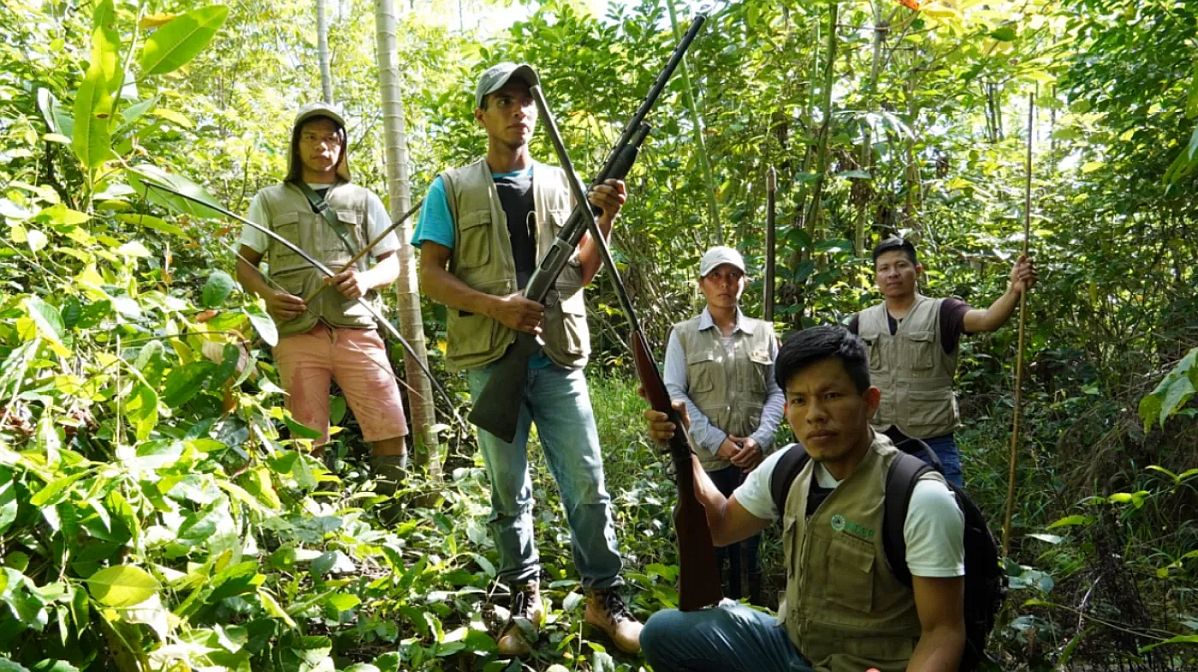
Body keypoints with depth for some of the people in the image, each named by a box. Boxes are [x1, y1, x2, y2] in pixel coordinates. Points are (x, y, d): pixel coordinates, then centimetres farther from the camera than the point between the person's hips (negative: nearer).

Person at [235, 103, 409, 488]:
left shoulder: (363, 200, 17)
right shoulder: (270, 200, 16)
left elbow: (392, 263, 14)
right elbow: (245, 263, 16)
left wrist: (367, 279, -8)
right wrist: (267, 293, -6)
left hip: (356, 330, 0)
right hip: (297, 335, 0)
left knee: (391, 433, -7)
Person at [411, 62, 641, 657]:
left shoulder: (560, 184, 11)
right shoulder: (452, 189, 3)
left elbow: (579, 274, 10)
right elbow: (430, 275, -2)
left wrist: (604, 220, -7)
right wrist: (496, 306, -16)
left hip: (558, 358, 2)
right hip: (490, 360, -1)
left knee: (587, 483, 1)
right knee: (509, 491, 8)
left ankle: (604, 599, 14)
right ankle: (526, 601, 22)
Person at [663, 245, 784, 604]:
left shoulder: (763, 333, 11)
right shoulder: (683, 335, 5)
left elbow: (777, 391, 9)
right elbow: (674, 394, -3)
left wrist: (760, 438, -8)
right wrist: (716, 441, -12)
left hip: (754, 458, 2)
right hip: (704, 458, -2)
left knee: (749, 545, 8)